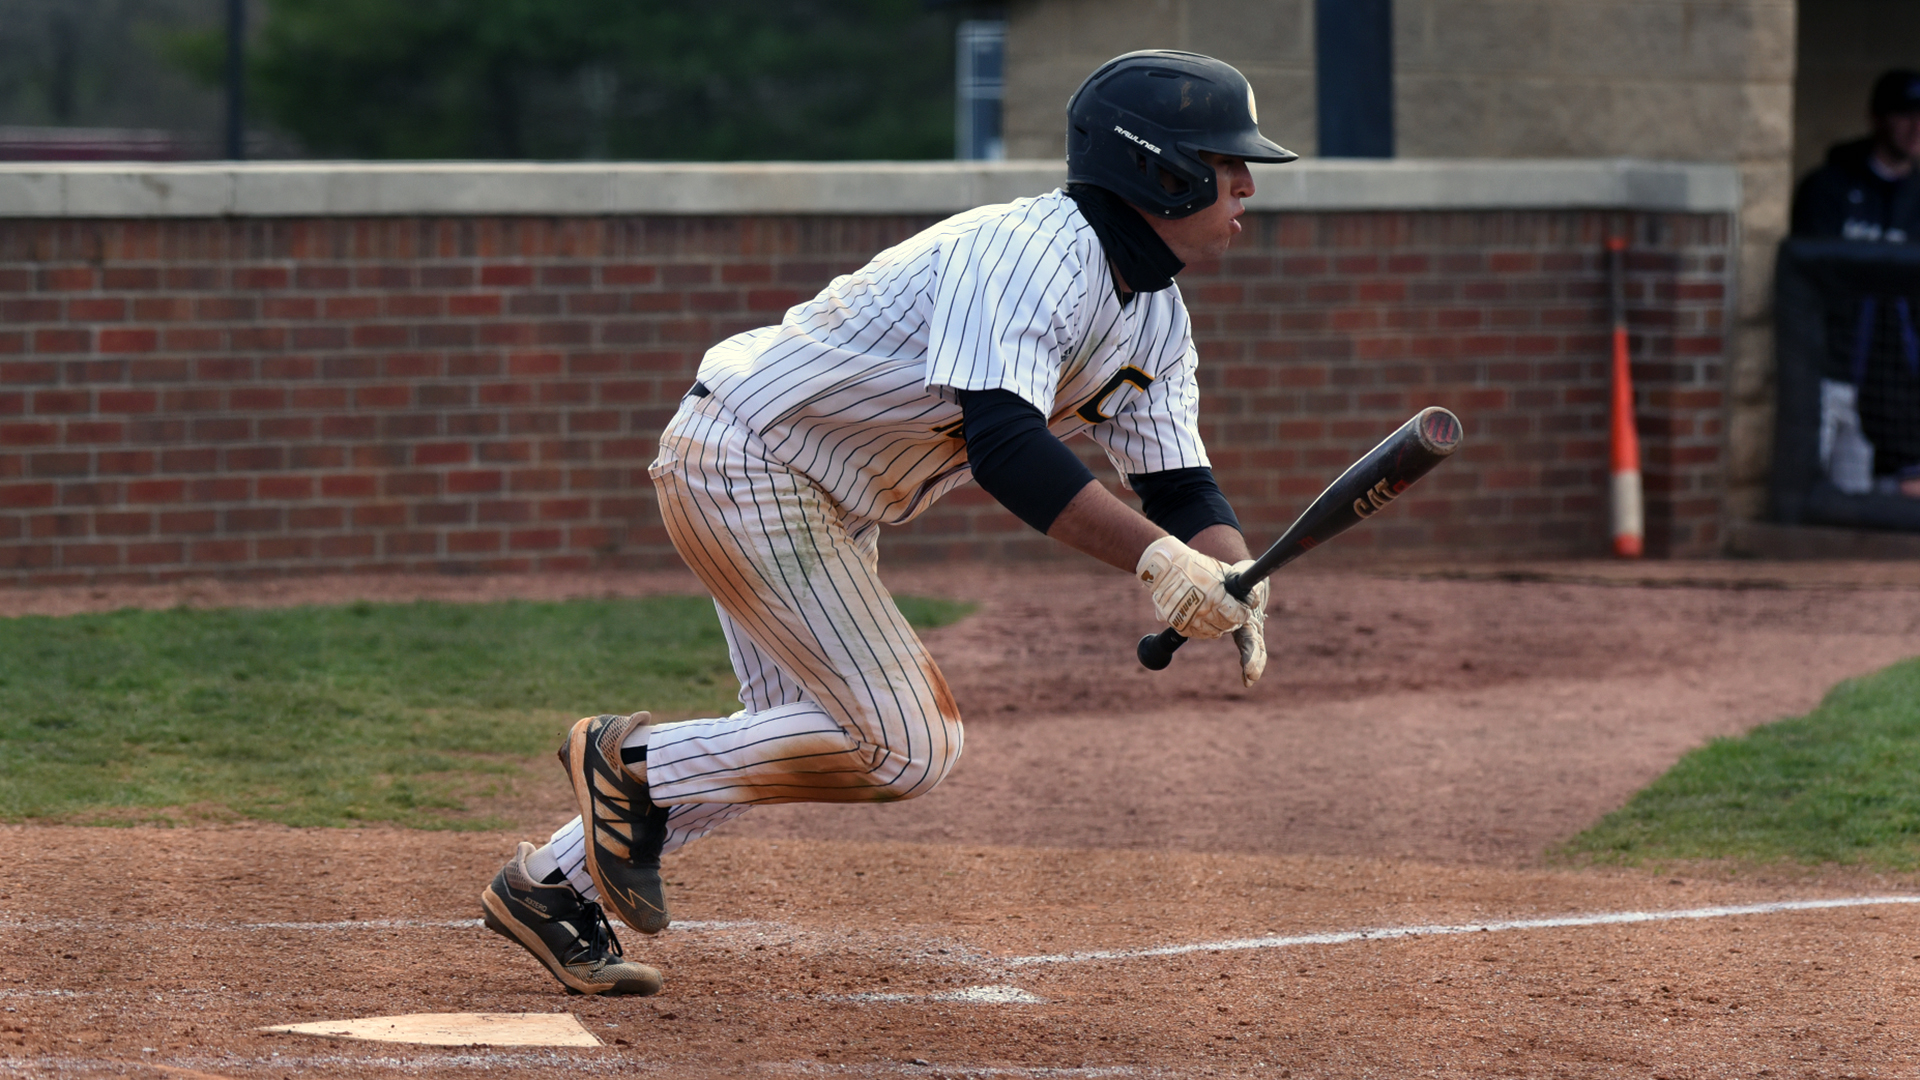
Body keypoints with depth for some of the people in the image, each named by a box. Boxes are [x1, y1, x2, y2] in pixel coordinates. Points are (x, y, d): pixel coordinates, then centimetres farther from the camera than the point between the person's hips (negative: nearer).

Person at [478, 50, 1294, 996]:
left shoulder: (1157, 322, 5)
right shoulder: (1032, 253, -27)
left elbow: (1181, 488, 2)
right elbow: (1004, 443, -39)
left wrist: (1235, 589, -20)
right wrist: (1158, 560, -45)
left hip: (827, 509, 11)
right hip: (741, 461, -11)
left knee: (798, 737, 17)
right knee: (906, 747, -15)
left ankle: (551, 885, 27)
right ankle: (634, 762, -1)